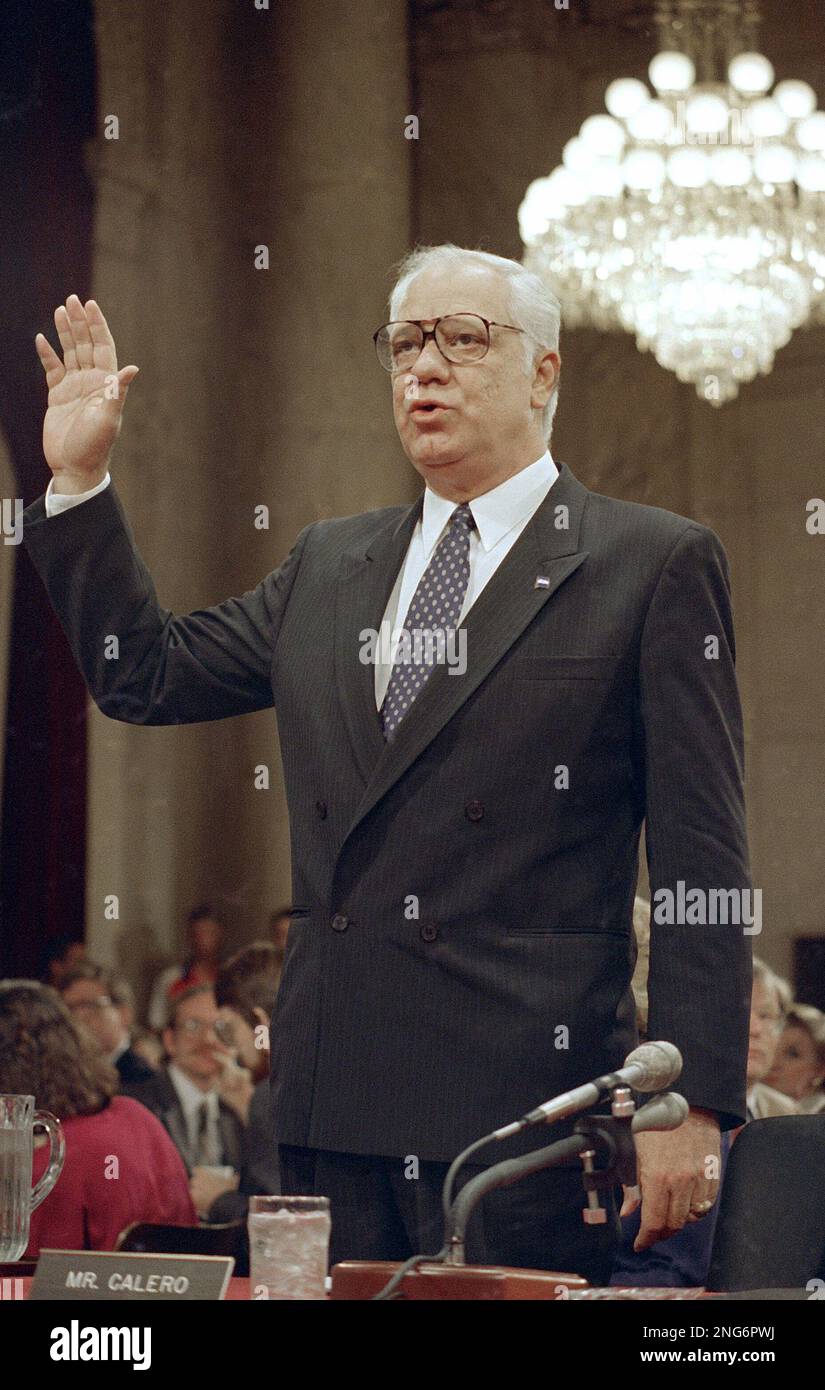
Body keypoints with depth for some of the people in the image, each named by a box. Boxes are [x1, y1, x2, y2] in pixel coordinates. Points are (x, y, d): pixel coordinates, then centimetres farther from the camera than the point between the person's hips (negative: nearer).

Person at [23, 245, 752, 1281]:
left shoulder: (655, 564, 1)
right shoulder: (326, 567, 18)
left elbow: (701, 862, -4)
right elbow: (144, 677, 22)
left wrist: (693, 1103, -11)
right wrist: (80, 478, 14)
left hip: (522, 1108, -5)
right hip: (334, 1102, 5)